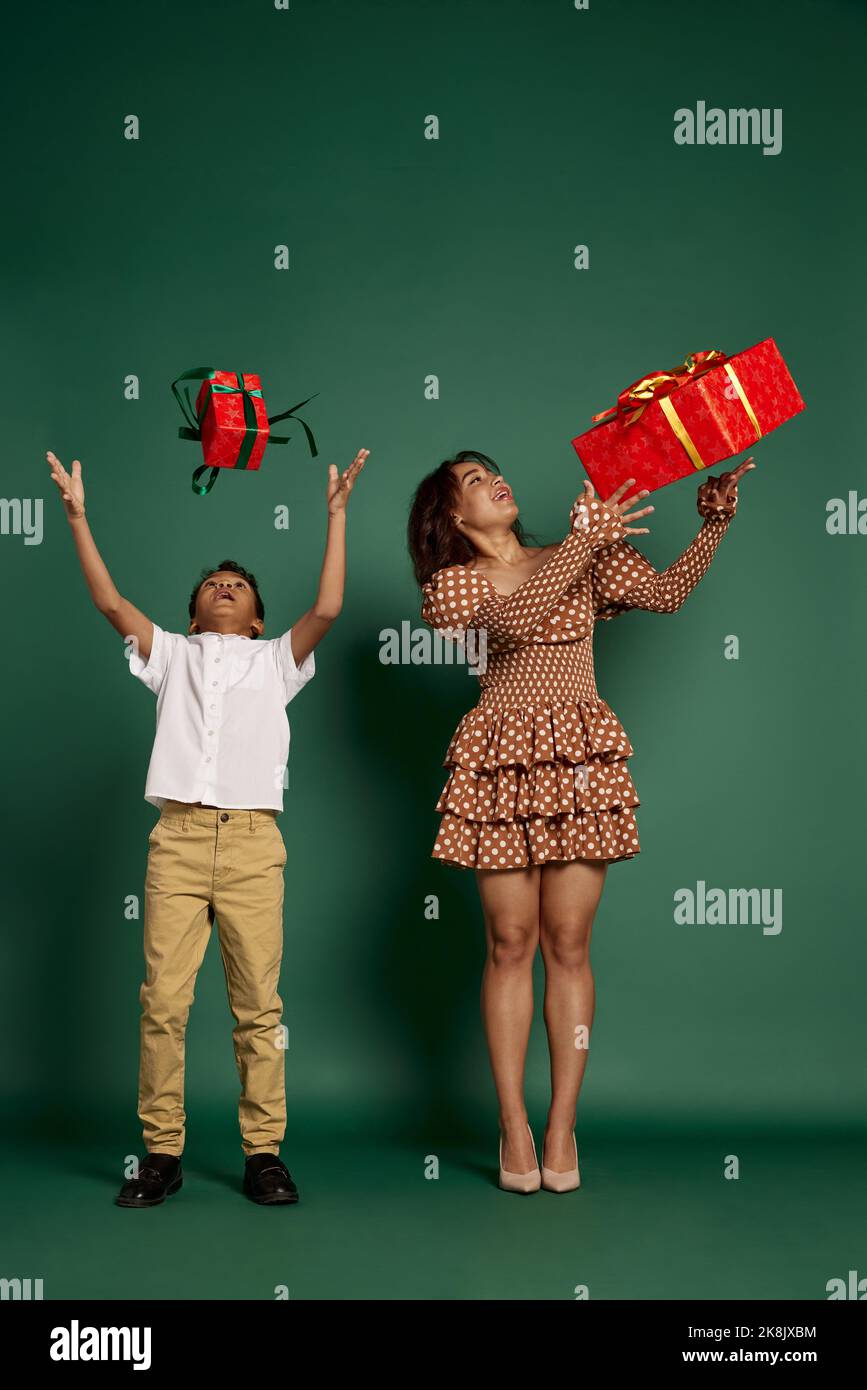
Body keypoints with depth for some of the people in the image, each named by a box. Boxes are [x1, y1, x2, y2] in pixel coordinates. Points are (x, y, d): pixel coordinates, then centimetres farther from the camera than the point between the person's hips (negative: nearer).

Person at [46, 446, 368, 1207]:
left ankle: (264, 1153, 5)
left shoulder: (275, 659, 18)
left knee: (259, 1003, -2)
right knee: (164, 1000, -4)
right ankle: (162, 1152, 5)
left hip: (253, 842, 0)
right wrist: (78, 516, 4)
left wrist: (337, 513, 2)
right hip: (179, 837, 1)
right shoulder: (172, 654, 20)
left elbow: (327, 609, 4)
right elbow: (111, 602, 9)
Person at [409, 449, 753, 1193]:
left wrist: (715, 519, 2)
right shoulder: (457, 581, 7)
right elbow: (516, 615, -14)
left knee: (568, 944, -1)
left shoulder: (581, 557, 16)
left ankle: (562, 1126, 6)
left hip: (580, 763, 1)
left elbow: (669, 591, 11)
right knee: (512, 944, 0)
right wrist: (585, 542, -14)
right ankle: (514, 1126, 7)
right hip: (501, 764, -1)